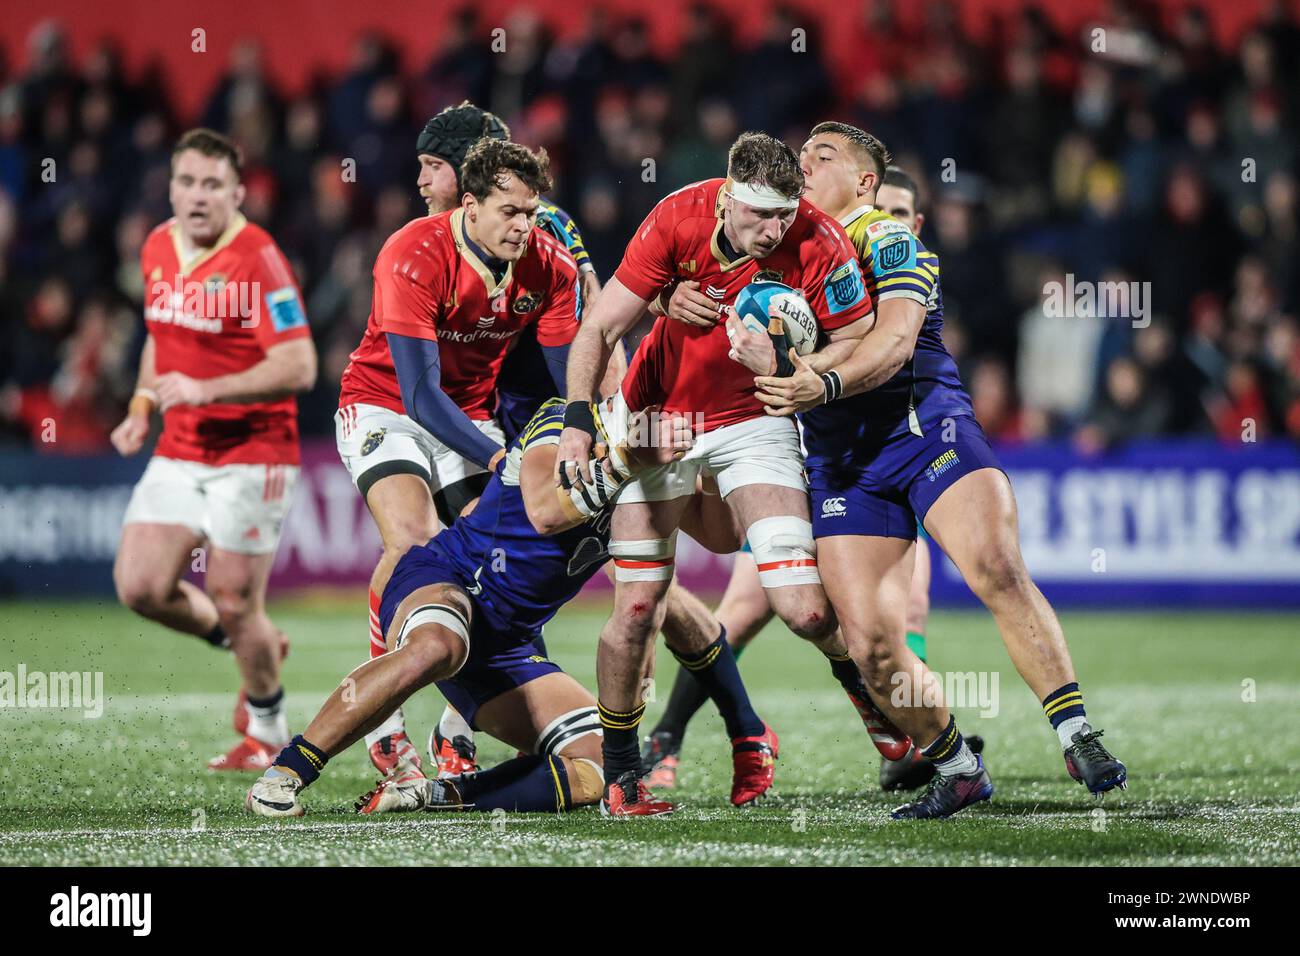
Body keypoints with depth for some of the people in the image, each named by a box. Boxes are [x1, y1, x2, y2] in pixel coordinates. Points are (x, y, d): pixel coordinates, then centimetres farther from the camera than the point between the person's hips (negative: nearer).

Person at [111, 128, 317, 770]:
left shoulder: (256, 258, -17)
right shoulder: (157, 248, 7)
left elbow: (298, 367, -21)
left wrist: (207, 391, -25)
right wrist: (141, 408, 10)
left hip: (251, 457, -7)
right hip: (178, 452, 7)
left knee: (234, 605, -4)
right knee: (140, 587, -3)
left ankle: (266, 729, 22)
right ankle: (251, 645, 24)